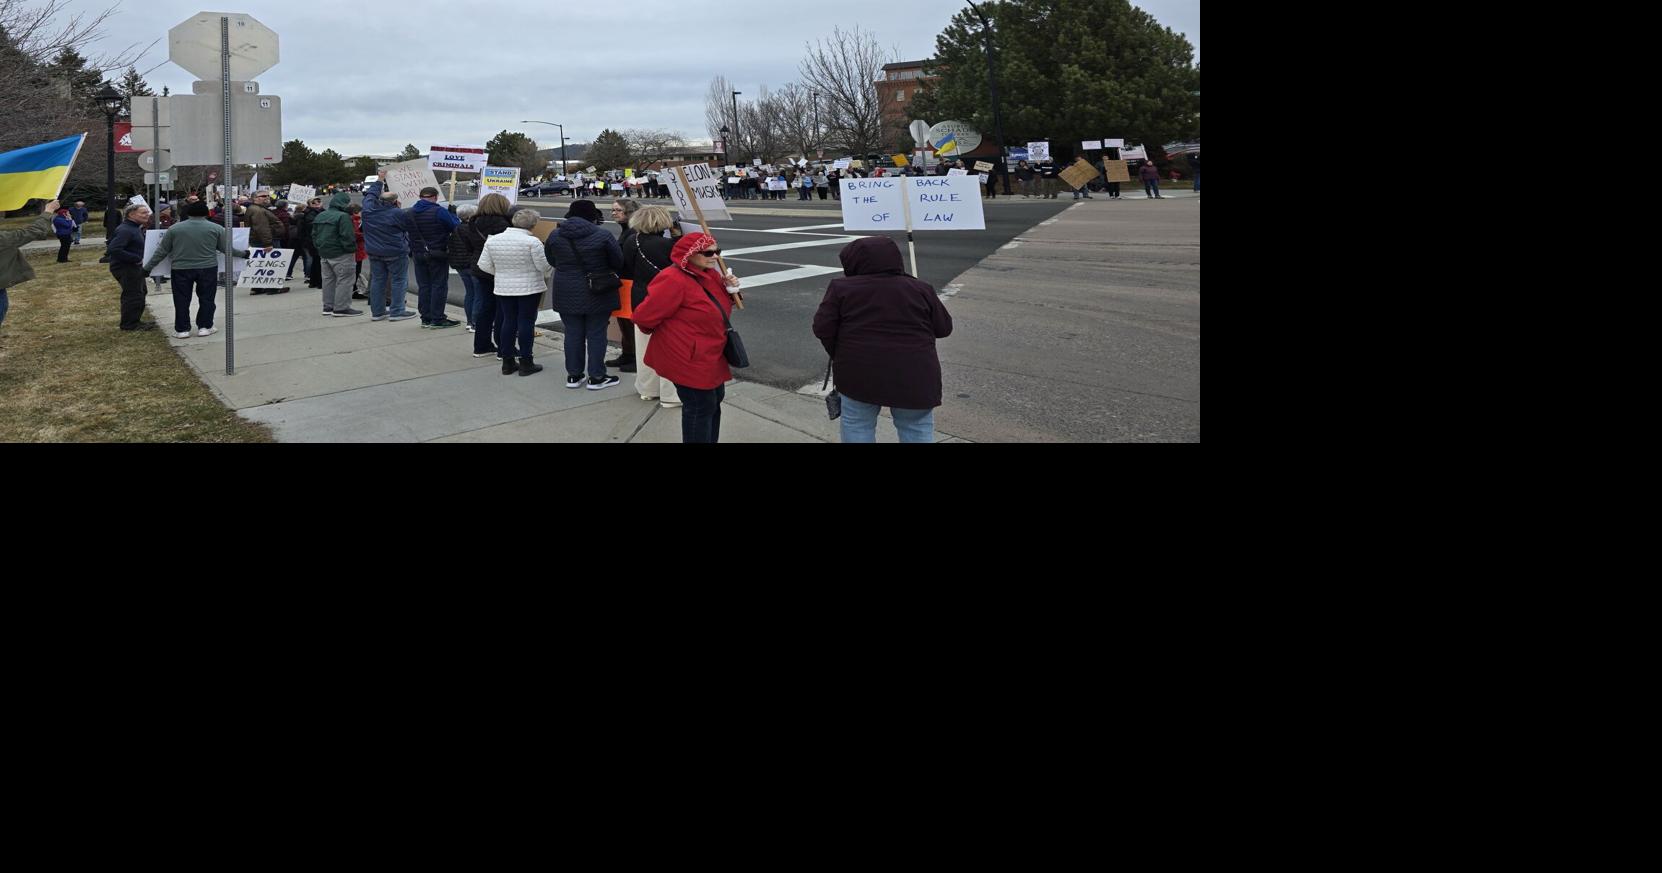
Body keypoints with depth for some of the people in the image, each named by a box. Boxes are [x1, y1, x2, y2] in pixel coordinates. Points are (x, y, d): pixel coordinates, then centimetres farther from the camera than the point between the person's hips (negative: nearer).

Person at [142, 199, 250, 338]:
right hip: (208, 268, 0)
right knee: (206, 299, 11)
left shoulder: (174, 228, 1)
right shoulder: (216, 228, -1)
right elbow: (226, 248, 5)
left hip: (181, 269, 0)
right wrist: (242, 253, 22)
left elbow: (162, 251, 4)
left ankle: (182, 329, 10)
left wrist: (147, 267, 13)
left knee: (182, 300, 8)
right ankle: (204, 327, 12)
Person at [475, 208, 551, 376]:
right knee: (526, 322, 2)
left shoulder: (492, 241, 0)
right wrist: (549, 271, 10)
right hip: (529, 287, -4)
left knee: (509, 321, 12)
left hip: (503, 288, 5)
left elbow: (484, 266, 3)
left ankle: (507, 362, 15)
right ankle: (526, 363, 5)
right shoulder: (532, 242, -16)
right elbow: (544, 266, -12)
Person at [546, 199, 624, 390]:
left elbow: (552, 261, 10)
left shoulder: (555, 236, -3)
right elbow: (618, 263, -5)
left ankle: (573, 375, 17)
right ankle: (596, 377, 10)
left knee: (573, 334, 11)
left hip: (567, 294, 3)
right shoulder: (602, 236, -14)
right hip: (597, 294, -3)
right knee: (596, 334, 5)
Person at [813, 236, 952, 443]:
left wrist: (838, 355, 14)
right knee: (917, 428, 10)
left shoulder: (841, 288, 3)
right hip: (913, 375, 1)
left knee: (857, 426, 11)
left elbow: (822, 327, -1)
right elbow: (944, 328, 12)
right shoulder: (920, 289, 7)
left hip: (860, 372, -1)